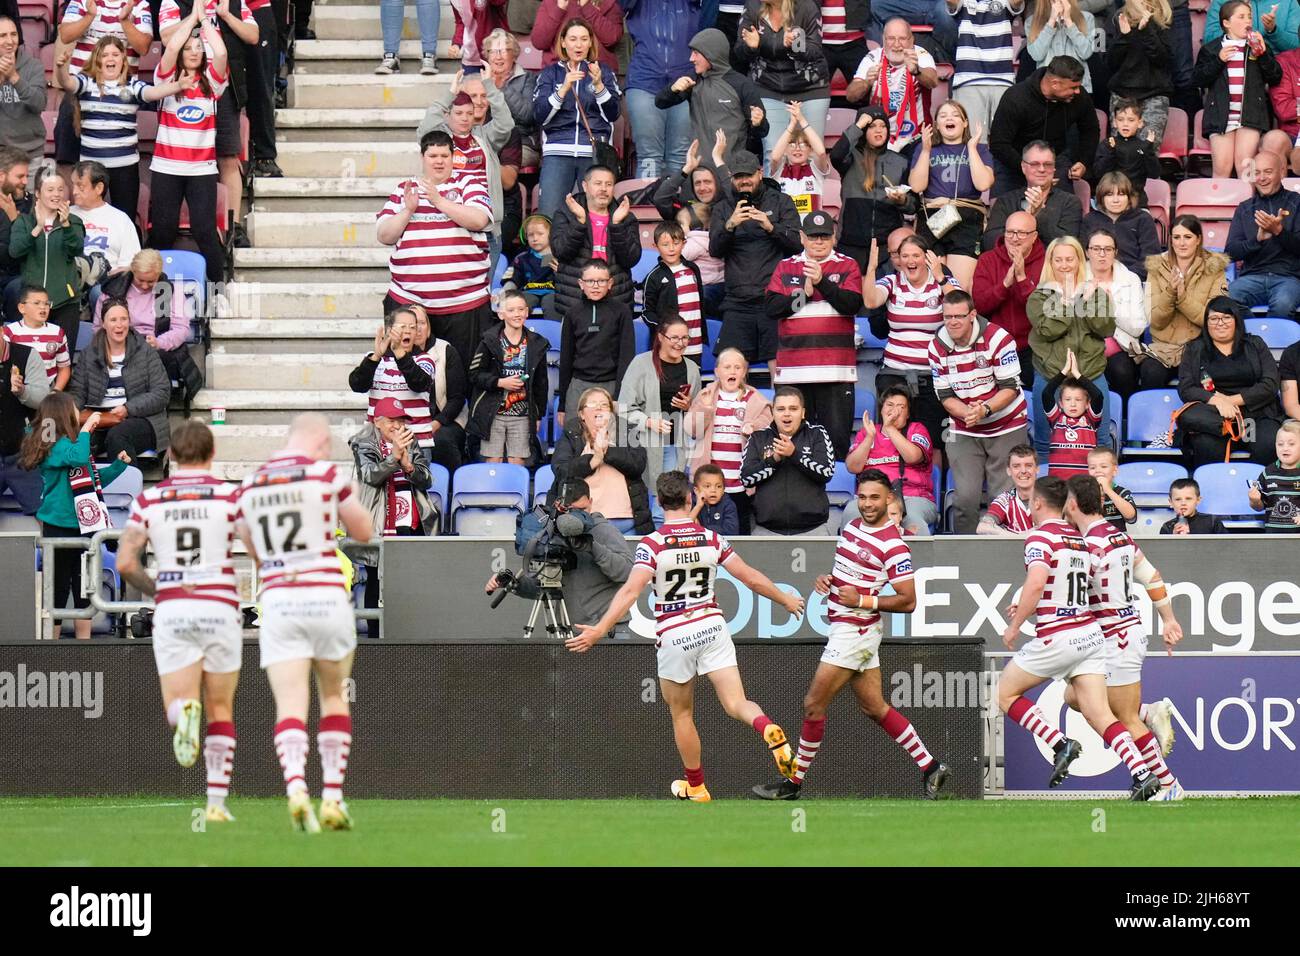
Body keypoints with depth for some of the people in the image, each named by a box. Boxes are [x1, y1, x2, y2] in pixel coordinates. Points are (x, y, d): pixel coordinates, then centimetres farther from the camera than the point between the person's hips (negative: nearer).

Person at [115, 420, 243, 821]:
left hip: (170, 609, 1)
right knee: (221, 712, 12)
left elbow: (125, 562, -1)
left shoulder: (149, 499, 6)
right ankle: (217, 801, 10)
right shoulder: (229, 495, 0)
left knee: (177, 702, -1)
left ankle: (183, 712, -39)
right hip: (220, 608, 0)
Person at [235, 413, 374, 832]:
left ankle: (296, 788, -29)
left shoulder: (249, 487, 10)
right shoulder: (327, 475, -4)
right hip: (326, 598, -2)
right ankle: (332, 796, 11)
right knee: (334, 697, 17)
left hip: (277, 602, 2)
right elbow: (364, 532, 6)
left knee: (290, 707, -5)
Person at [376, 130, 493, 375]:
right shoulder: (404, 190, 15)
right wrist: (408, 210, -7)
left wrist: (439, 201, -15)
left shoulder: (468, 183, 8)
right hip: (408, 300, 2)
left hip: (464, 302, -2)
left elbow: (479, 219, -10)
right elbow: (384, 235, 8)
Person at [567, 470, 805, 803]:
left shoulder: (652, 544, -11)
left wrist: (599, 630, -23)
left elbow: (630, 591, -21)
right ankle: (768, 730, -34)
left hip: (674, 636, -2)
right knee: (736, 704, -1)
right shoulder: (712, 539, 0)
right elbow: (752, 579, 6)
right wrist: (786, 600, 22)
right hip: (711, 625, 2)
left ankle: (696, 788, 27)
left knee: (682, 715, 16)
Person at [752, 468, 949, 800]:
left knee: (813, 705, -3)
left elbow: (908, 601, -16)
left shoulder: (893, 545, -17)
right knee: (874, 708, 13)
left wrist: (862, 601, -23)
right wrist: (826, 579, 4)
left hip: (856, 632, -9)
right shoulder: (853, 526, 9)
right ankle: (930, 767, 18)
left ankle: (794, 784, 6)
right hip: (846, 628, 9)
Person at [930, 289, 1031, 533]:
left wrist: (985, 409, -31)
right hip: (964, 432, 3)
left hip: (1007, 428, -3)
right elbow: (945, 396, -1)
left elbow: (1010, 388, -15)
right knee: (965, 498, -7)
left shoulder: (997, 339, -16)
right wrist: (969, 413, -20)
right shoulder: (937, 347, -4)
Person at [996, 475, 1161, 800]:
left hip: (1057, 638, -7)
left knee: (1005, 693, 11)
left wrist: (1015, 625, -13)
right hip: (1090, 634, 7)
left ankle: (1060, 745, -3)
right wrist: (1029, 606, 27)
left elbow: (1035, 584, -24)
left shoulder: (1040, 536, -9)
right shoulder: (1080, 538, 14)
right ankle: (1143, 775, -13)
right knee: (1099, 715, 2)